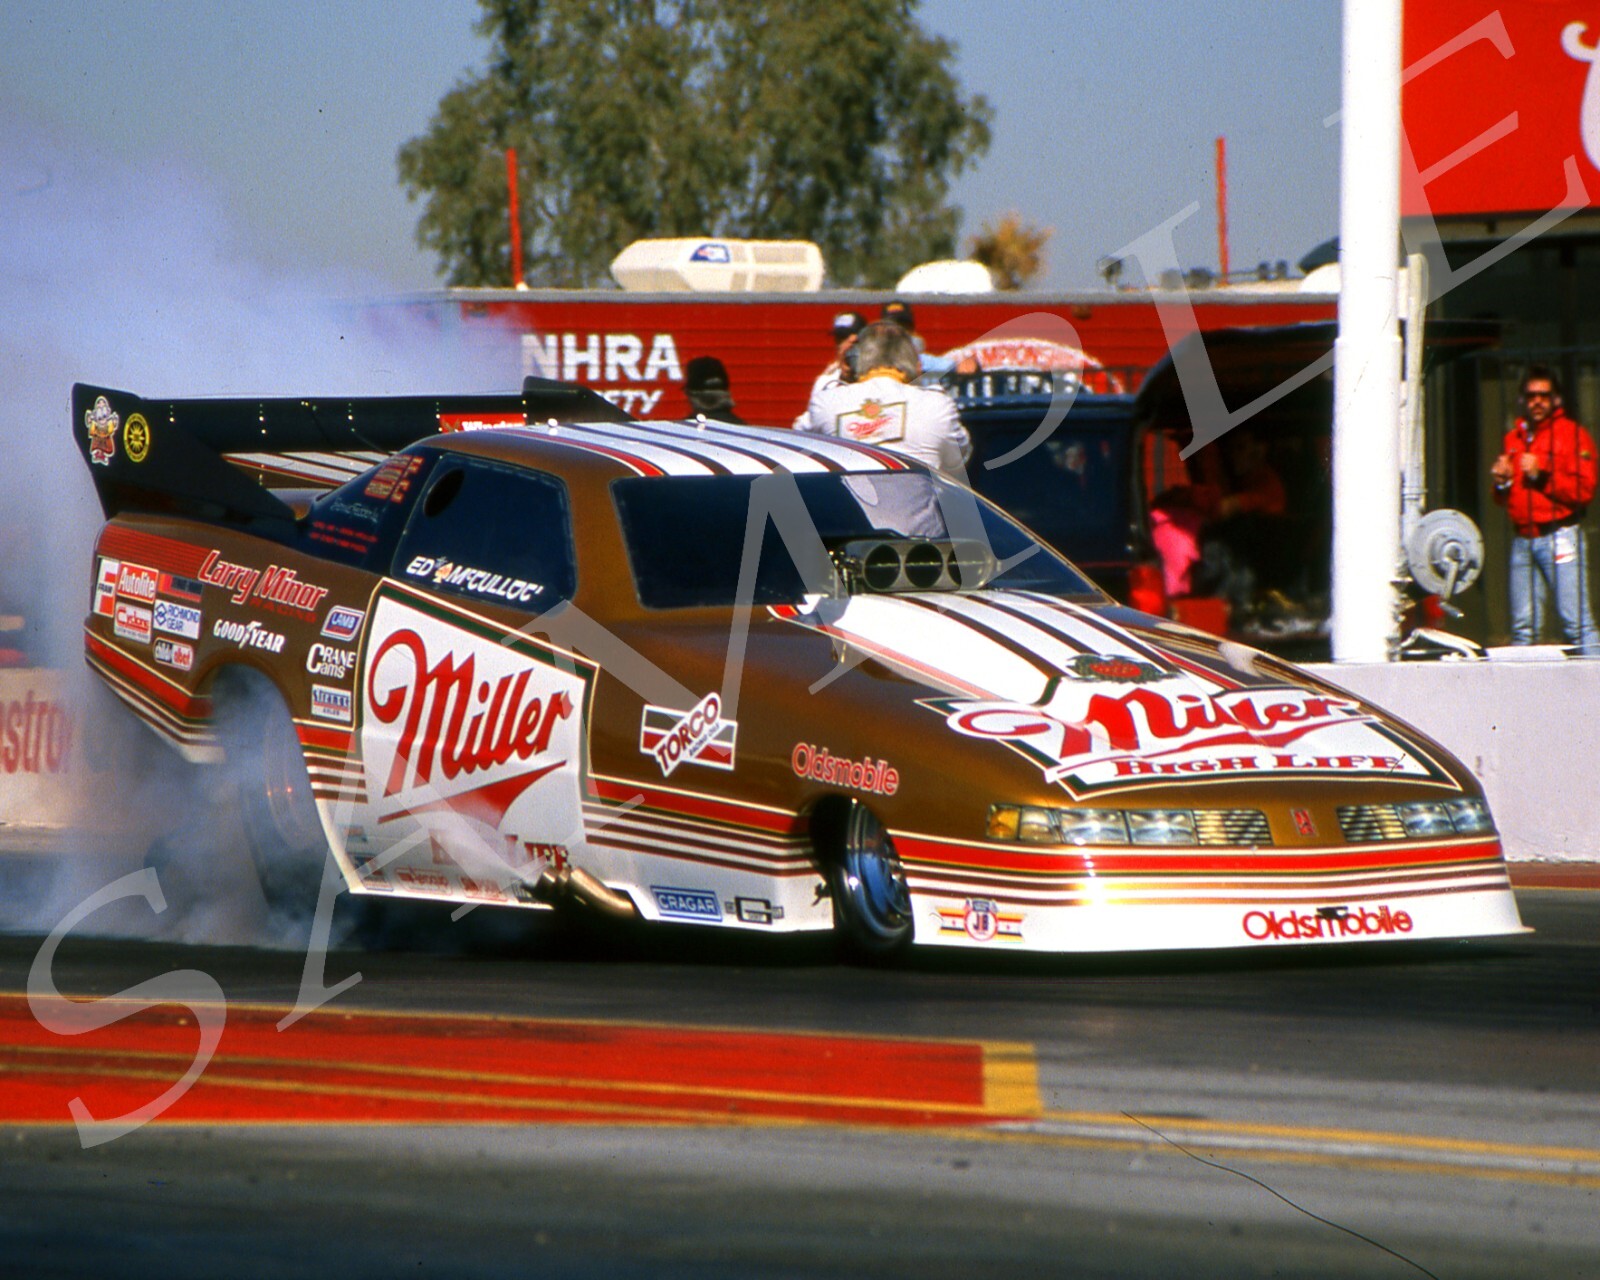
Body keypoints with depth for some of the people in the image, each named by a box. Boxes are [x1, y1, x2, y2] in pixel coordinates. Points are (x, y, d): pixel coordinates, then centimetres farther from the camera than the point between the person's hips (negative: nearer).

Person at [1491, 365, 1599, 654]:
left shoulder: (1573, 435, 0)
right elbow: (1504, 499, 26)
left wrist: (1542, 474, -15)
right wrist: (1501, 482, 4)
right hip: (1522, 540, 6)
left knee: (1575, 620, -11)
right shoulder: (1513, 438, 19)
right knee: (1523, 626, 5)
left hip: (1559, 535, -6)